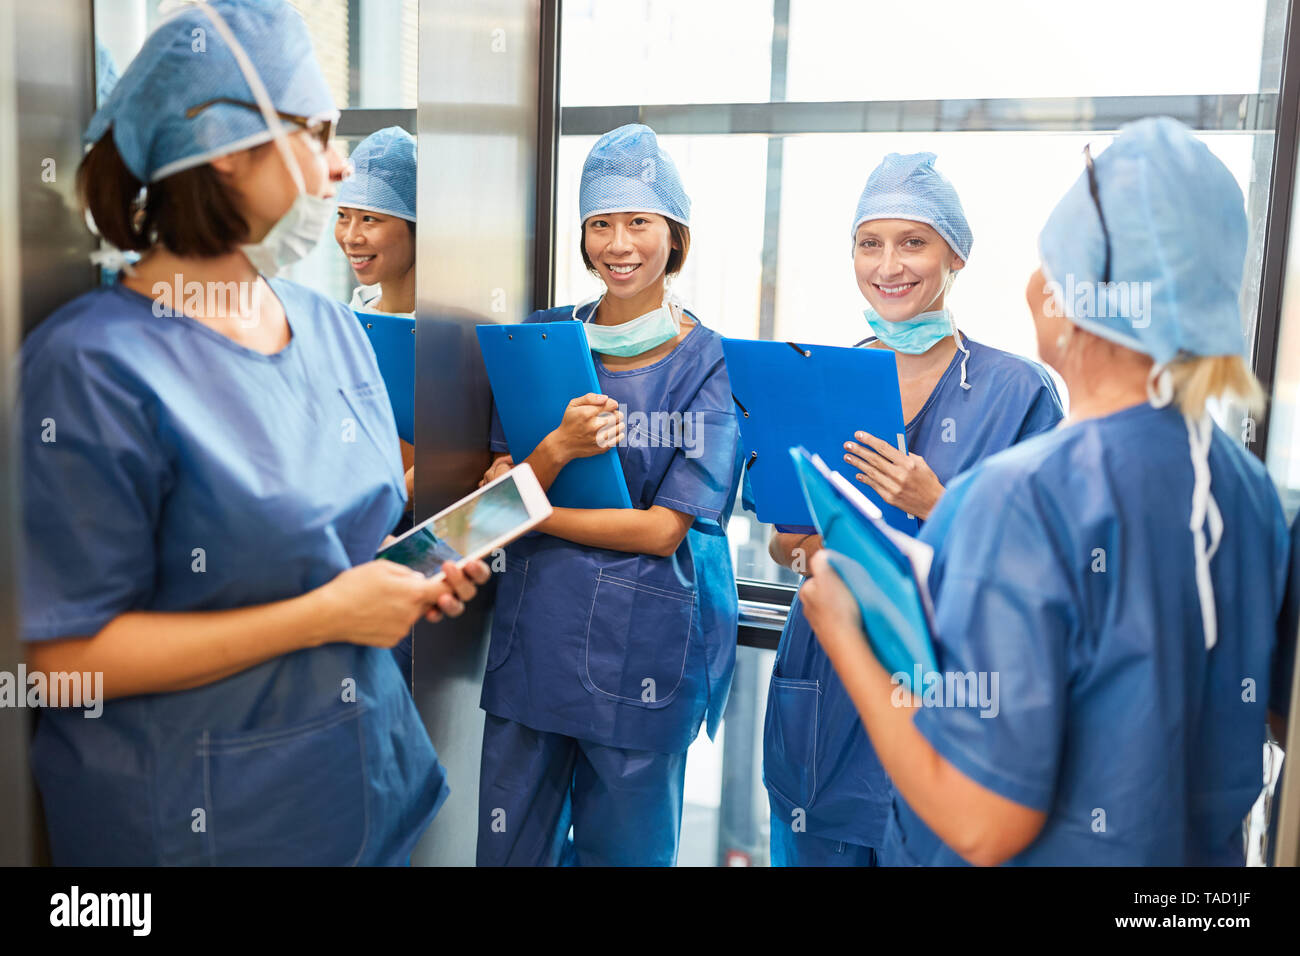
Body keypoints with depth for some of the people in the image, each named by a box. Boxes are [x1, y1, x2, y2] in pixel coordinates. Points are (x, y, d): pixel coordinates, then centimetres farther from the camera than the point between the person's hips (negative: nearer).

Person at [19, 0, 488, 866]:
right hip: (196, 818, -6)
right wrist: (327, 615, -23)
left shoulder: (334, 329, 3)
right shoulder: (91, 368, -21)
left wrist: (413, 571, -4)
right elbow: (66, 654, -21)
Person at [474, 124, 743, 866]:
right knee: (510, 840, 14)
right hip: (534, 623, 4)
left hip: (644, 643, -3)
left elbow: (664, 529, -13)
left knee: (622, 846, 14)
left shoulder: (710, 362, -7)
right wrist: (558, 448, -22)